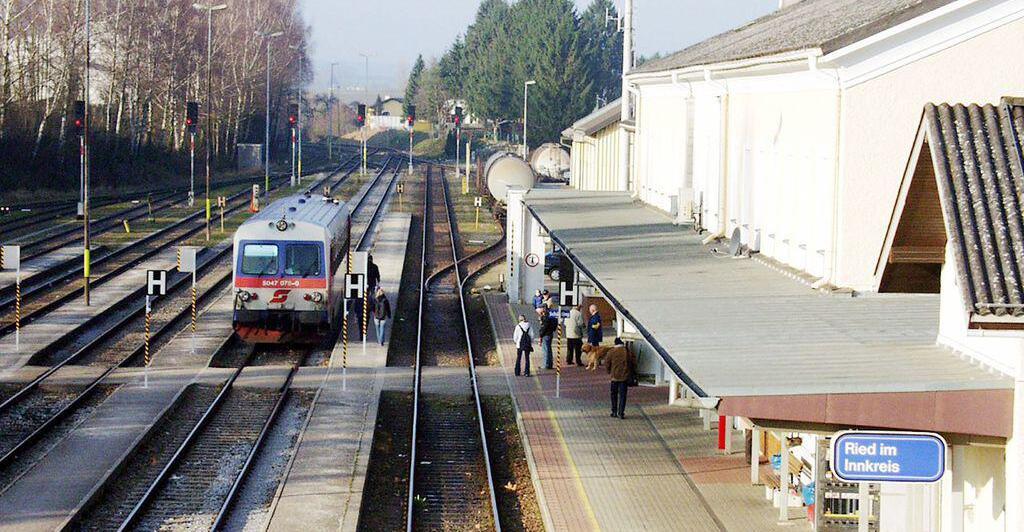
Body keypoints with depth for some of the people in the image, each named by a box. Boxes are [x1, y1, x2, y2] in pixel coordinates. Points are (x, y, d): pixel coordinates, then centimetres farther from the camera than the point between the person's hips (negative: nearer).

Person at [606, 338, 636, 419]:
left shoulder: (611, 352, -5)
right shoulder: (629, 352, -3)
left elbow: (608, 364, 0)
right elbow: (634, 364, 2)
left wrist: (609, 372, 17)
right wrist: (631, 373, 16)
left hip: (614, 377, 0)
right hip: (625, 377, 0)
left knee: (614, 395, 14)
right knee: (622, 395, 4)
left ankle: (614, 412, 18)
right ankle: (621, 413, 0)